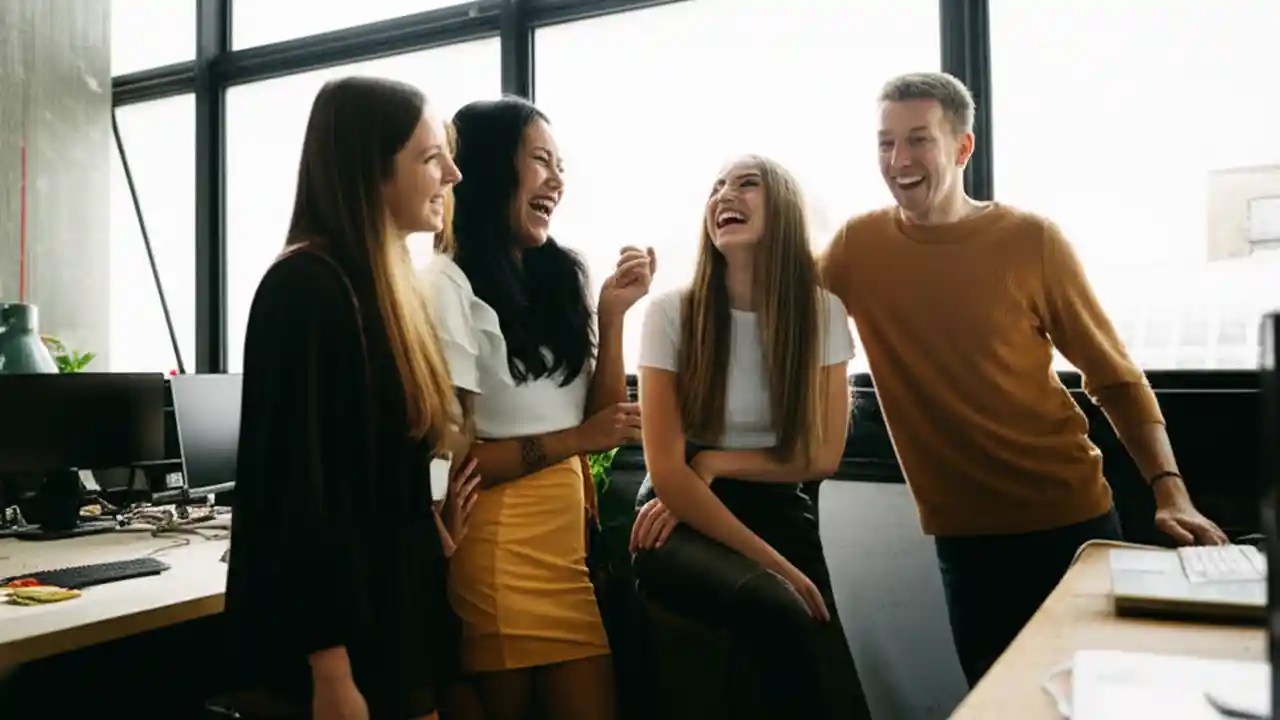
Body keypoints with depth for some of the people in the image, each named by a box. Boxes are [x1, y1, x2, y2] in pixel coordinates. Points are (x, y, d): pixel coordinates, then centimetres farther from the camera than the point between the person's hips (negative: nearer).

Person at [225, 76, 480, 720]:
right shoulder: (306, 288, -18)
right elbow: (299, 489, -22)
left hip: (393, 619, 9)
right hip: (337, 636, -8)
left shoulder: (383, 286, 9)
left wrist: (431, 532, 7)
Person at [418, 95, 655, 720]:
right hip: (498, 544, -6)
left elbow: (603, 422, 7)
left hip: (572, 534, 7)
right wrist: (571, 441, -18)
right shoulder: (448, 285, -11)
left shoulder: (560, 278, 12)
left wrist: (612, 315, -2)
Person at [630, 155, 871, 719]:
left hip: (777, 514, 2)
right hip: (685, 523, -2)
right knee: (779, 608, -31)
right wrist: (774, 564, -18)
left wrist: (714, 463, -9)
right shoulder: (671, 313, -8)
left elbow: (822, 456, 3)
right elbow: (666, 470, -13)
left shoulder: (822, 312, 0)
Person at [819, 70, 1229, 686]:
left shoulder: (1031, 241, -8)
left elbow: (1115, 378, -3)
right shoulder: (857, 245, -3)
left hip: (1069, 516, -1)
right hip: (963, 533, 1)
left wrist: (1170, 491, -15)